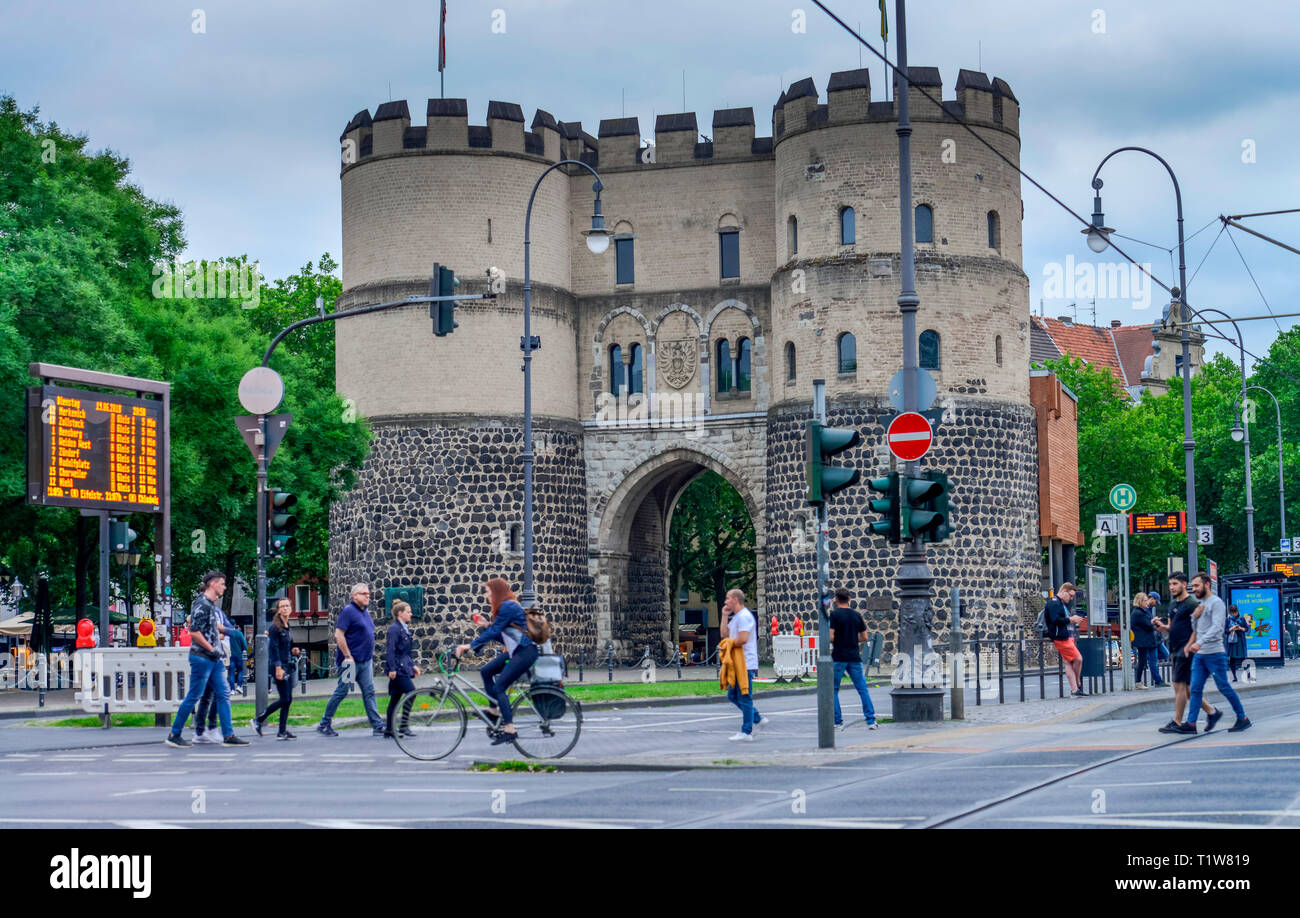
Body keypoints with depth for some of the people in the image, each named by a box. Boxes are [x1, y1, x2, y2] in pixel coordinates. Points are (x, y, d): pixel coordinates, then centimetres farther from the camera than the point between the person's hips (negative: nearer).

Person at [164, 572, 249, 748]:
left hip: (214, 659, 10)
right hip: (201, 656, -10)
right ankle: (174, 735, 6)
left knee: (223, 694, 5)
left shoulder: (212, 605, 16)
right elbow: (194, 632, -21)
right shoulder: (202, 604, -14)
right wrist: (211, 649, -16)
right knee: (194, 696, -4)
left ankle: (229, 735, 5)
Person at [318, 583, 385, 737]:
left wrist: (370, 655, 19)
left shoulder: (365, 613, 16)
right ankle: (324, 724, 11)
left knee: (369, 692, 3)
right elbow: (339, 635, -17)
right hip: (351, 661, -8)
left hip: (365, 661, 8)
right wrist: (348, 656, -18)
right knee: (341, 692, -1)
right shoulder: (348, 611, -11)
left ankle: (378, 726, 1)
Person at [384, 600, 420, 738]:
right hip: (397, 668, -10)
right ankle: (403, 725, -12)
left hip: (403, 667, 10)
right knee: (411, 692, -14)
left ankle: (389, 729, 12)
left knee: (395, 698, 9)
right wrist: (392, 669, -21)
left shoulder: (404, 628, 17)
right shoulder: (394, 628, -12)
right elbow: (390, 649, -17)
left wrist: (413, 665, 21)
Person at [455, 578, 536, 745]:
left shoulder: (508, 607, -15)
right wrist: (486, 625, 4)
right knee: (486, 671, 11)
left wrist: (470, 645, -19)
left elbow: (494, 631, -19)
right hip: (515, 650, 10)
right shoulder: (506, 606, 16)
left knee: (499, 686, -13)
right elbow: (500, 635, 18)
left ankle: (510, 730, -14)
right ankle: (495, 710, 16)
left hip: (525, 651, -10)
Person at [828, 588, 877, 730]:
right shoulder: (857, 615, 6)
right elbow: (864, 637, 9)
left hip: (839, 658, -4)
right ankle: (871, 720, 1)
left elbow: (831, 637, -15)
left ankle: (838, 722, 3)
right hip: (854, 657, 4)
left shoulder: (834, 614, -7)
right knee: (862, 689, 7)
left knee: (833, 690, 7)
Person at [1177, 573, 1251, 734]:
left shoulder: (1216, 602, -10)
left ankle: (1243, 719, 10)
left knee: (1224, 687, -1)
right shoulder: (1201, 603, 18)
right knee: (1195, 689, 1)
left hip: (1214, 653, -8)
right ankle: (1191, 723, -1)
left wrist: (1199, 643, -33)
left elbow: (1217, 628, -23)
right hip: (1199, 654, 8)